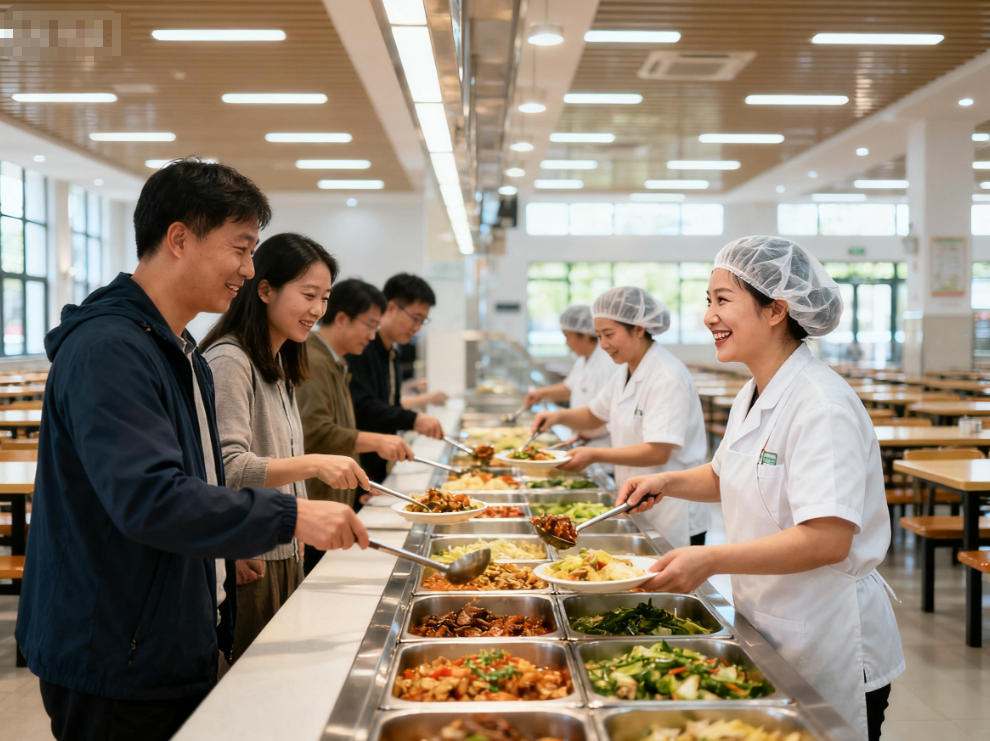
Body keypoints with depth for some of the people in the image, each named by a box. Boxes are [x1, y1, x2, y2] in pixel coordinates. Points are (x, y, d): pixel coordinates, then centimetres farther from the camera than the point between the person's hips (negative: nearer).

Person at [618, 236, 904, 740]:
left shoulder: (822, 406, -23)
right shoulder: (751, 397, 7)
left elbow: (828, 539, -30)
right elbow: (725, 478, 24)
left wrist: (712, 560, -35)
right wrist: (667, 482, 6)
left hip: (830, 647, -9)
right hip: (766, 626, 9)